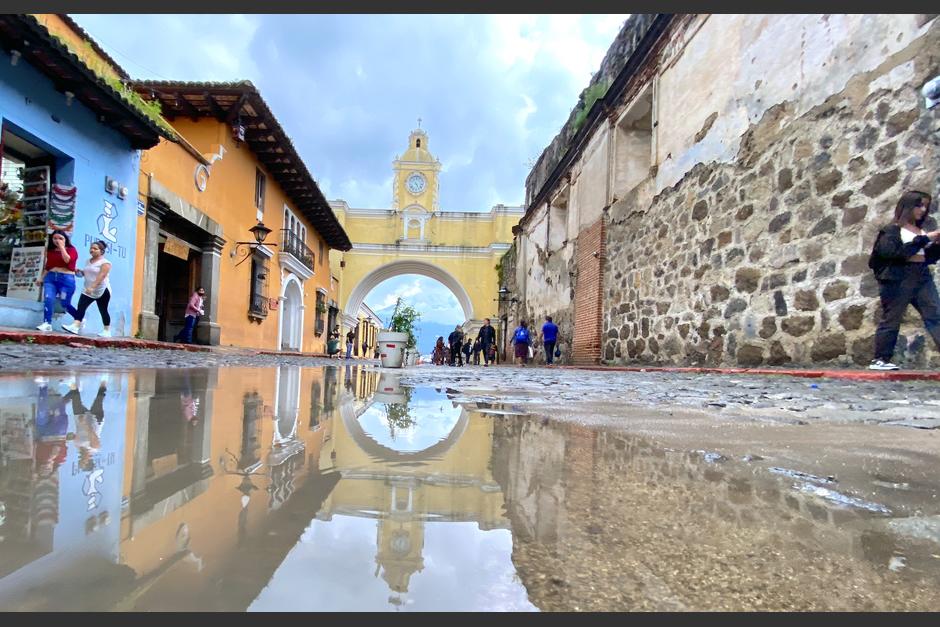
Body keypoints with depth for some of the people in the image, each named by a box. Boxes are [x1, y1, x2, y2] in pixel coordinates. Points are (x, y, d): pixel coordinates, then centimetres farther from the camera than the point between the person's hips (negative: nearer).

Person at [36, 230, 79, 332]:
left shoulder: (71, 249, 0)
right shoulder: (50, 250, 15)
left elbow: (67, 260, -20)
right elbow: (48, 266, 23)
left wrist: (62, 247, -13)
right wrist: (41, 277, 21)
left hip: (66, 279, -5)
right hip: (50, 277, 5)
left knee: (65, 304, -1)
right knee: (48, 299, -14)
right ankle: (47, 324, -15)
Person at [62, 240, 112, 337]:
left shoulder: (105, 263, -10)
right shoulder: (88, 261, 14)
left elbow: (101, 276, -22)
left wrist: (92, 287, -32)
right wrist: (80, 272, 5)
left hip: (102, 291, -7)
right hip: (88, 291, 7)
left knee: (103, 311, 2)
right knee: (81, 307, -9)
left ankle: (107, 331, 9)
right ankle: (75, 326, -17)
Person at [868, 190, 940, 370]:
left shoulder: (921, 230, 15)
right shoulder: (892, 231, -4)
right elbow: (896, 252, -19)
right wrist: (924, 239, -17)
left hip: (922, 276, 7)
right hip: (898, 278, -7)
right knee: (891, 320, -1)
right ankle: (879, 359, 7)